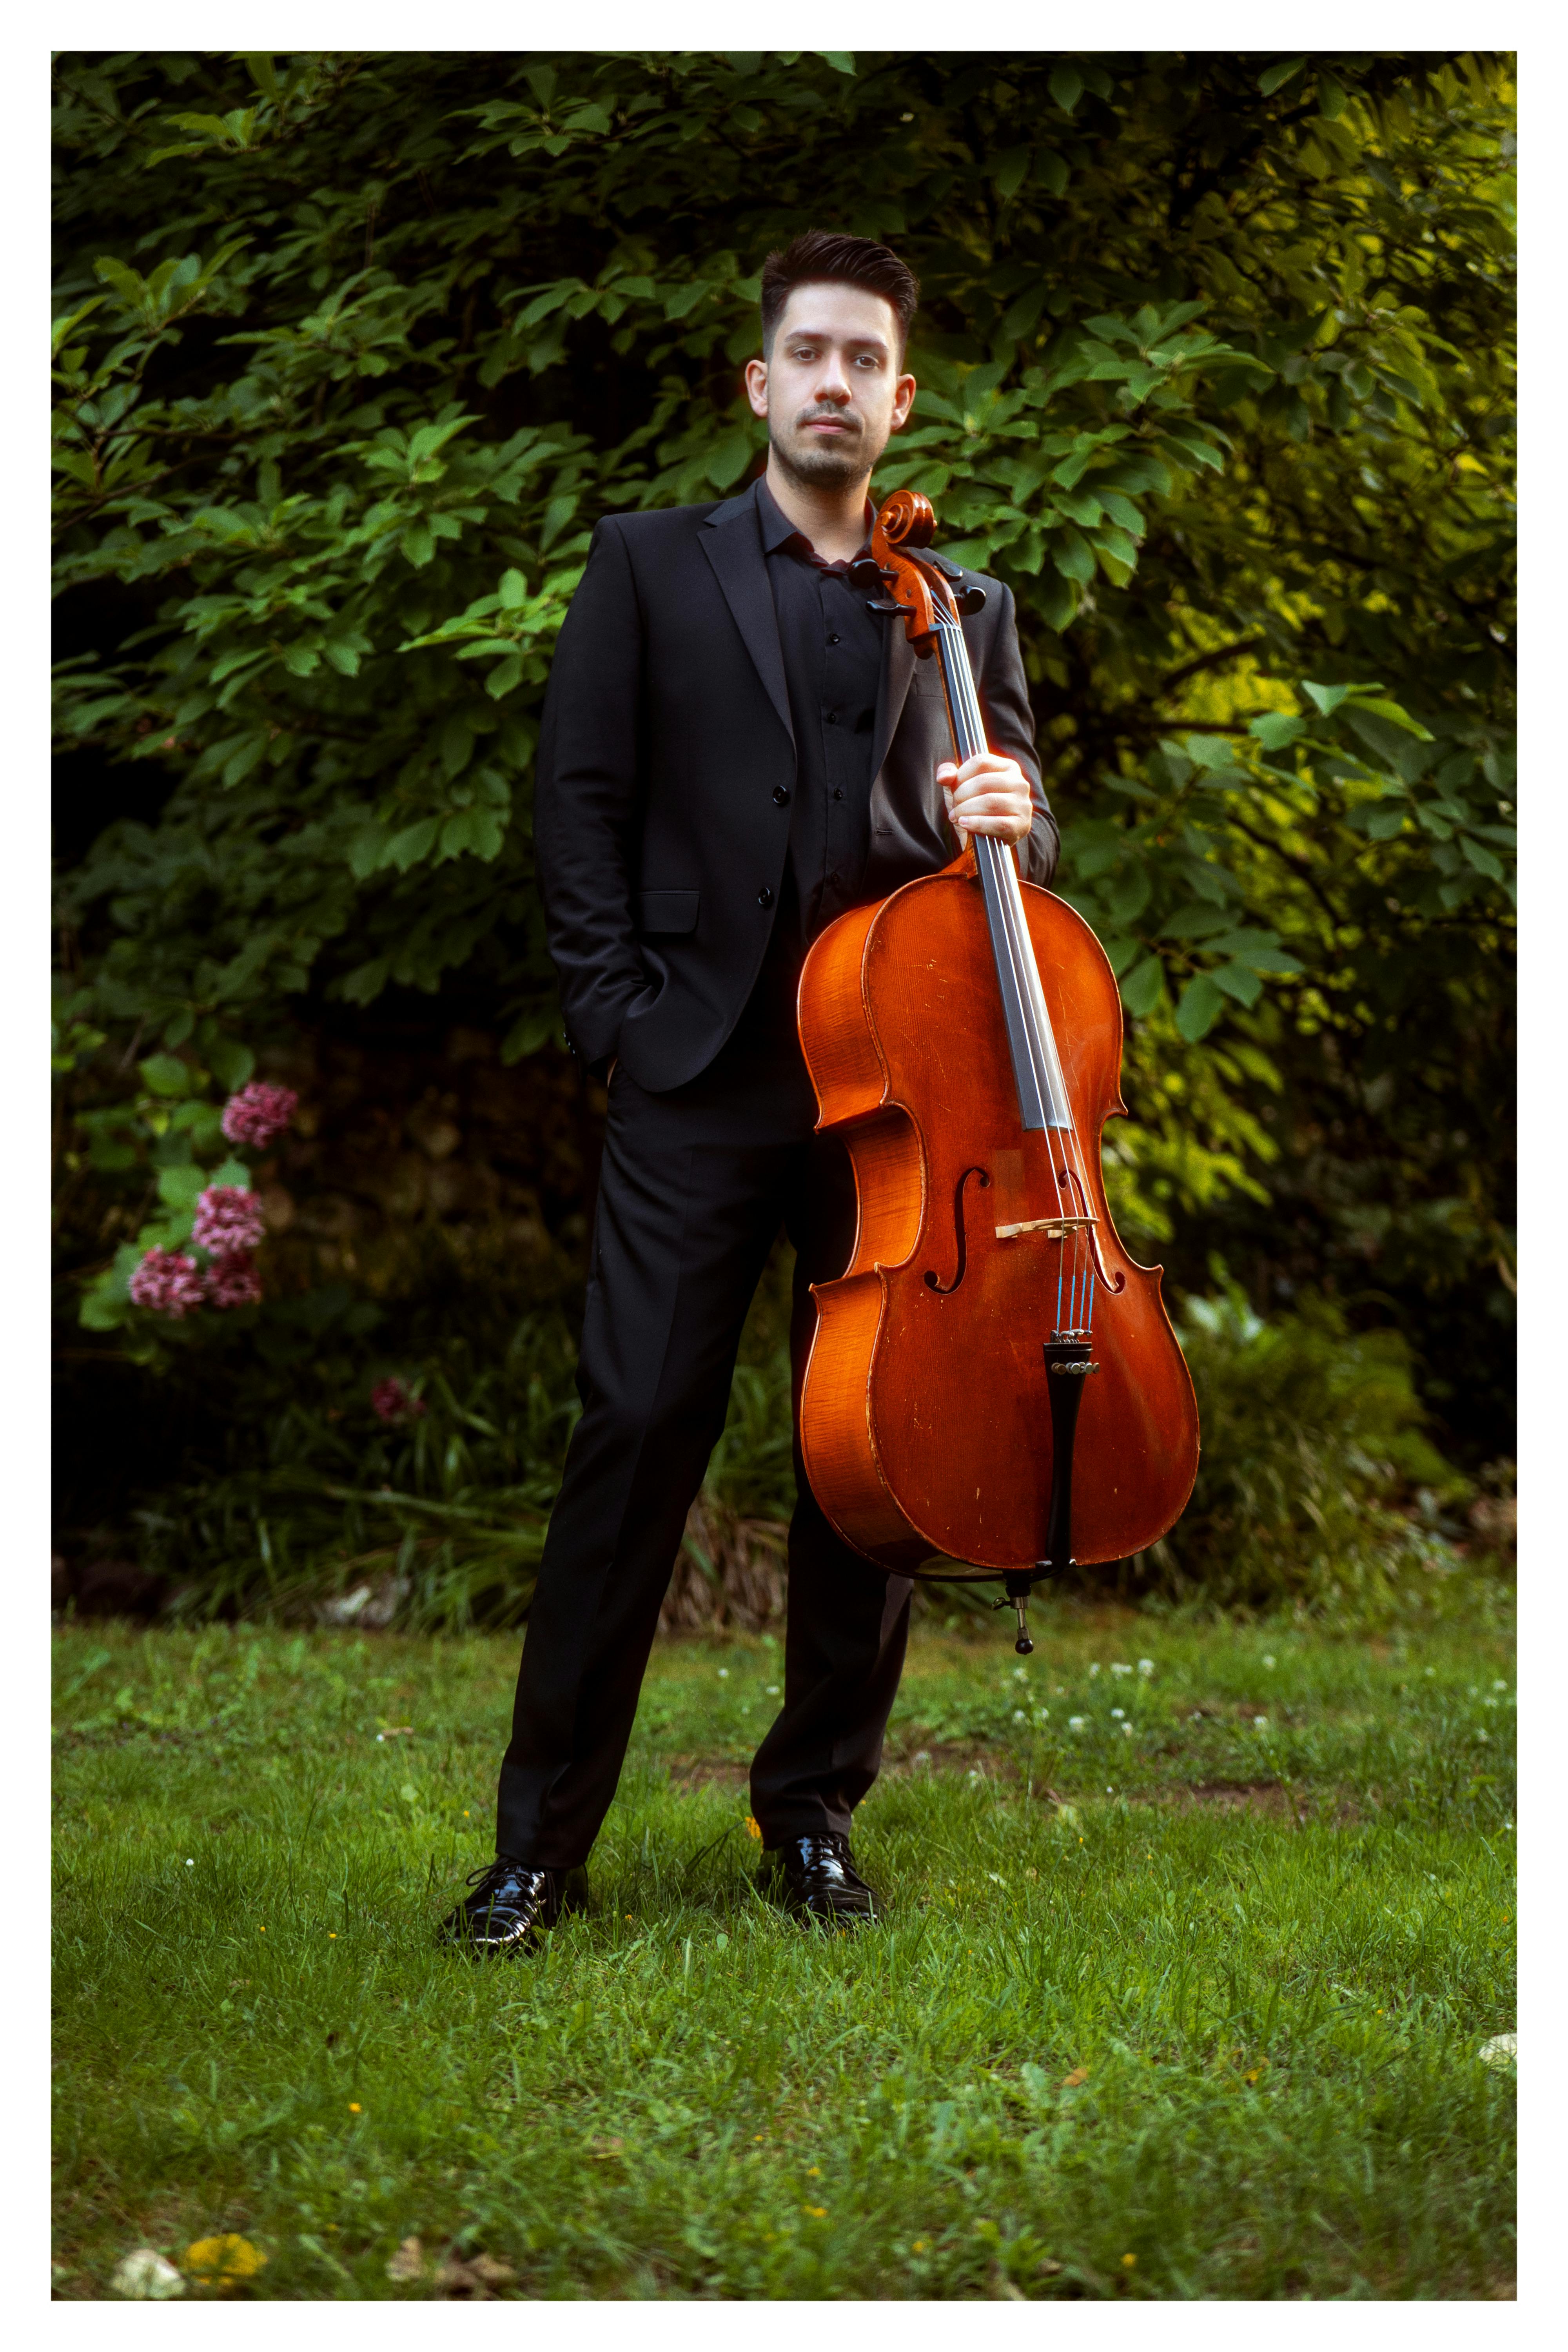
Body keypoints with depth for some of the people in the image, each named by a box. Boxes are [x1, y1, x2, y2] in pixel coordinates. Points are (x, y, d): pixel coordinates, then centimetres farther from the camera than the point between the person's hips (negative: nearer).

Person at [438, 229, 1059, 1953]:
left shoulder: (963, 611, 16)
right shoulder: (651, 567, 9)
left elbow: (1015, 825, 15)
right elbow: (580, 804, 5)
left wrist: (1007, 819, -9)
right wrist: (620, 1014, -5)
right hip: (700, 1083, -2)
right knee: (638, 1431, -8)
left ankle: (813, 1809, 18)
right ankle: (541, 1835, 0)